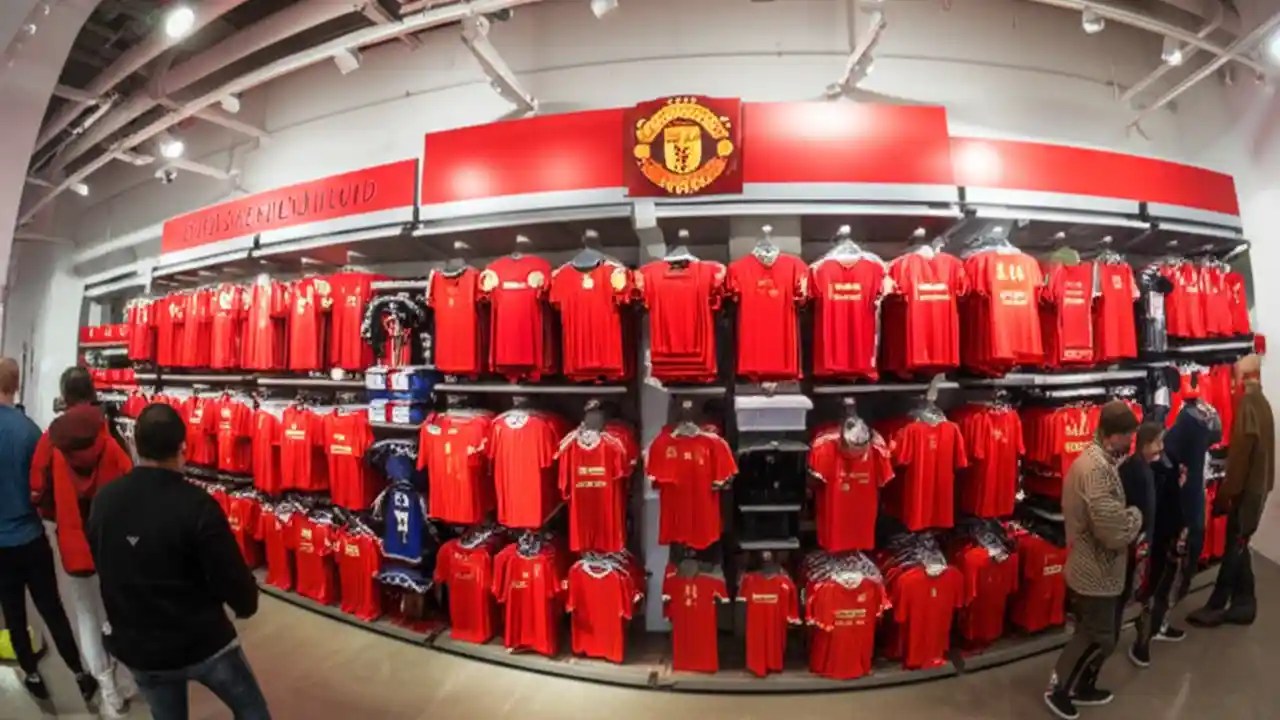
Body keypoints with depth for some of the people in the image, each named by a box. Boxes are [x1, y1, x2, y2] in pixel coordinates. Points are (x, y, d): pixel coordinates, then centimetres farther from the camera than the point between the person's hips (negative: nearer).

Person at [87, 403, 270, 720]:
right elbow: (232, 578, -20)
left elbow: (99, 564, 9)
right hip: (202, 643, -5)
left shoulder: (104, 500, -7)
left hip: (135, 647, 5)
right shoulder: (196, 504, -26)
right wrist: (247, 604, 3)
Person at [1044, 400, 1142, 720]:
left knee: (1092, 633, 22)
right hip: (1097, 572, -9)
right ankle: (1058, 688, 21)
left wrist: (1126, 515, 0)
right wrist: (1135, 515, -11)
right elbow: (1114, 531, -28)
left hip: (1089, 567, 9)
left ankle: (1082, 687, 38)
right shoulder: (1098, 468, -28)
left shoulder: (1089, 459, 6)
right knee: (1100, 639, 7)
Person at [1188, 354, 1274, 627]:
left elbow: (1241, 449, -20)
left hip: (1246, 488, -8)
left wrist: (1228, 490, -15)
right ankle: (1243, 604, 20)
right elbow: (1259, 447, 15)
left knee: (1233, 547, -1)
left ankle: (1216, 607, 8)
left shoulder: (1247, 402, -18)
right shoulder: (1262, 402, 10)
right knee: (1239, 546, 14)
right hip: (1258, 486, 8)